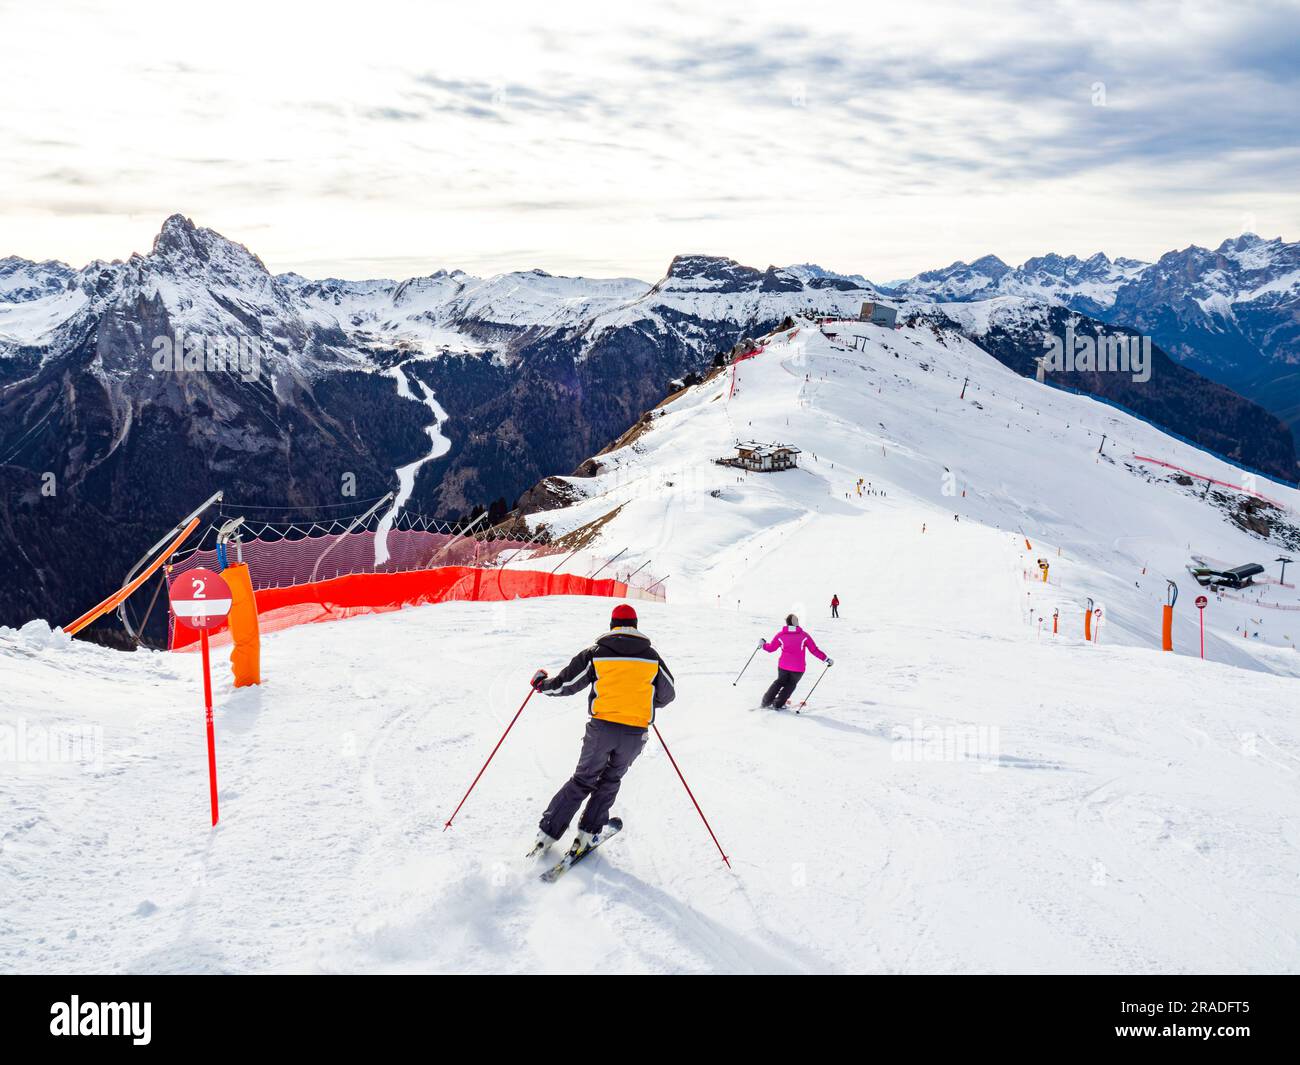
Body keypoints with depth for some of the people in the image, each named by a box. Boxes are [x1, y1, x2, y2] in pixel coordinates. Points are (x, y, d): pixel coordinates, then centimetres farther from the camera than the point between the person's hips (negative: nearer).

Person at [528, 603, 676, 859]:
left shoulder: (596, 653, 2)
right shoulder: (651, 657, 7)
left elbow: (565, 684, 5)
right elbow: (668, 694, 18)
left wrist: (541, 683, 24)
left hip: (602, 728, 0)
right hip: (636, 733, 1)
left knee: (582, 780, 15)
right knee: (610, 780, 22)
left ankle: (547, 832, 13)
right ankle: (588, 832, 14)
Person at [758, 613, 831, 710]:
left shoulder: (780, 635, -2)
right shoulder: (804, 635, -4)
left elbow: (770, 648, 6)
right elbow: (814, 650, -3)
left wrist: (763, 644, 26)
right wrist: (826, 659, 4)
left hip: (783, 666, 2)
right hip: (798, 668, -2)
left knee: (780, 682, 25)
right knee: (791, 685, 20)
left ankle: (766, 701, 23)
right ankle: (778, 704, 15)